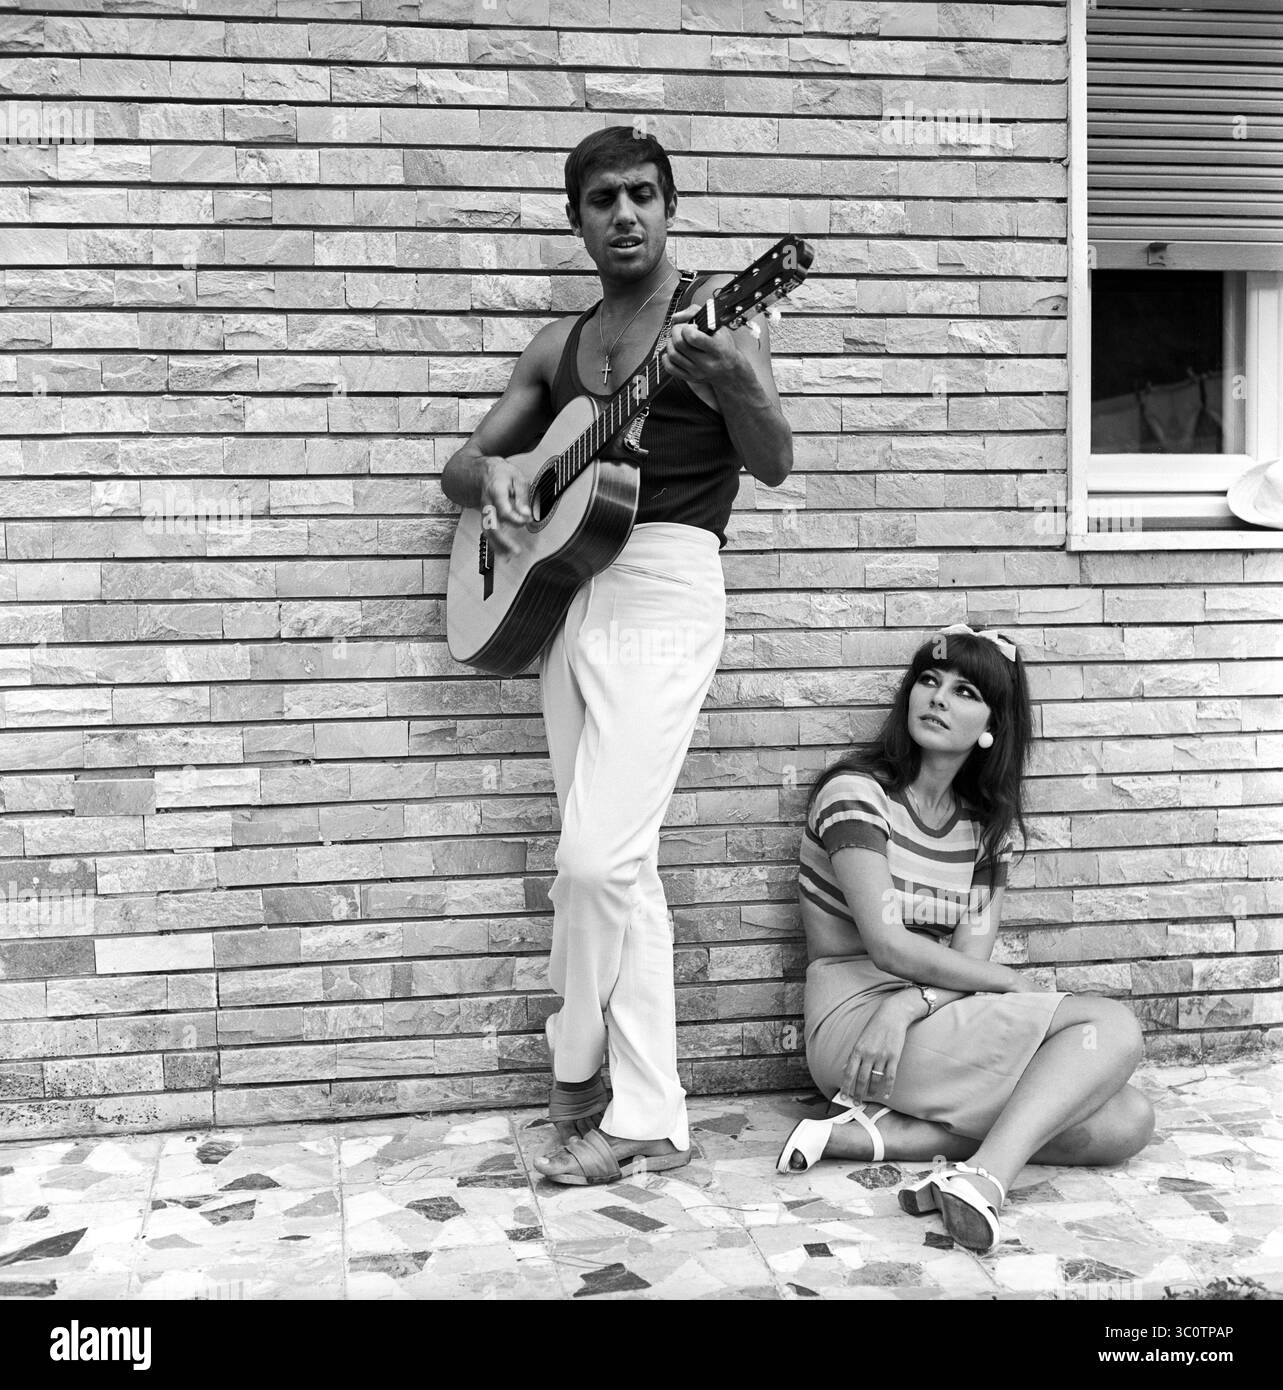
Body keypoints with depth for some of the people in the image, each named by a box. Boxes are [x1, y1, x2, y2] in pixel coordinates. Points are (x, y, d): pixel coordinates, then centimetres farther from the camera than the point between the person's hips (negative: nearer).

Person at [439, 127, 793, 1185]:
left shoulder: (713, 307, 2)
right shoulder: (558, 346, 18)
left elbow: (774, 465, -8)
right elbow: (459, 466, 21)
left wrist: (735, 382, -28)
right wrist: (491, 471, -3)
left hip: (664, 592, -6)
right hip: (563, 595, 6)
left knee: (597, 860, -12)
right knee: (623, 870, 7)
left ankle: (575, 1073, 8)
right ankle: (650, 1119, 14)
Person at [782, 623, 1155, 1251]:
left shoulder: (988, 823, 11)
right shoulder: (856, 792, -8)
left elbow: (971, 956, -1)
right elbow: (888, 944, -16)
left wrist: (906, 1006, -22)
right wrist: (1016, 987, -8)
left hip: (940, 1016, 7)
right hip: (855, 1022, -7)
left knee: (1128, 1121, -12)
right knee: (1112, 1026, -15)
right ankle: (984, 1182, -32)